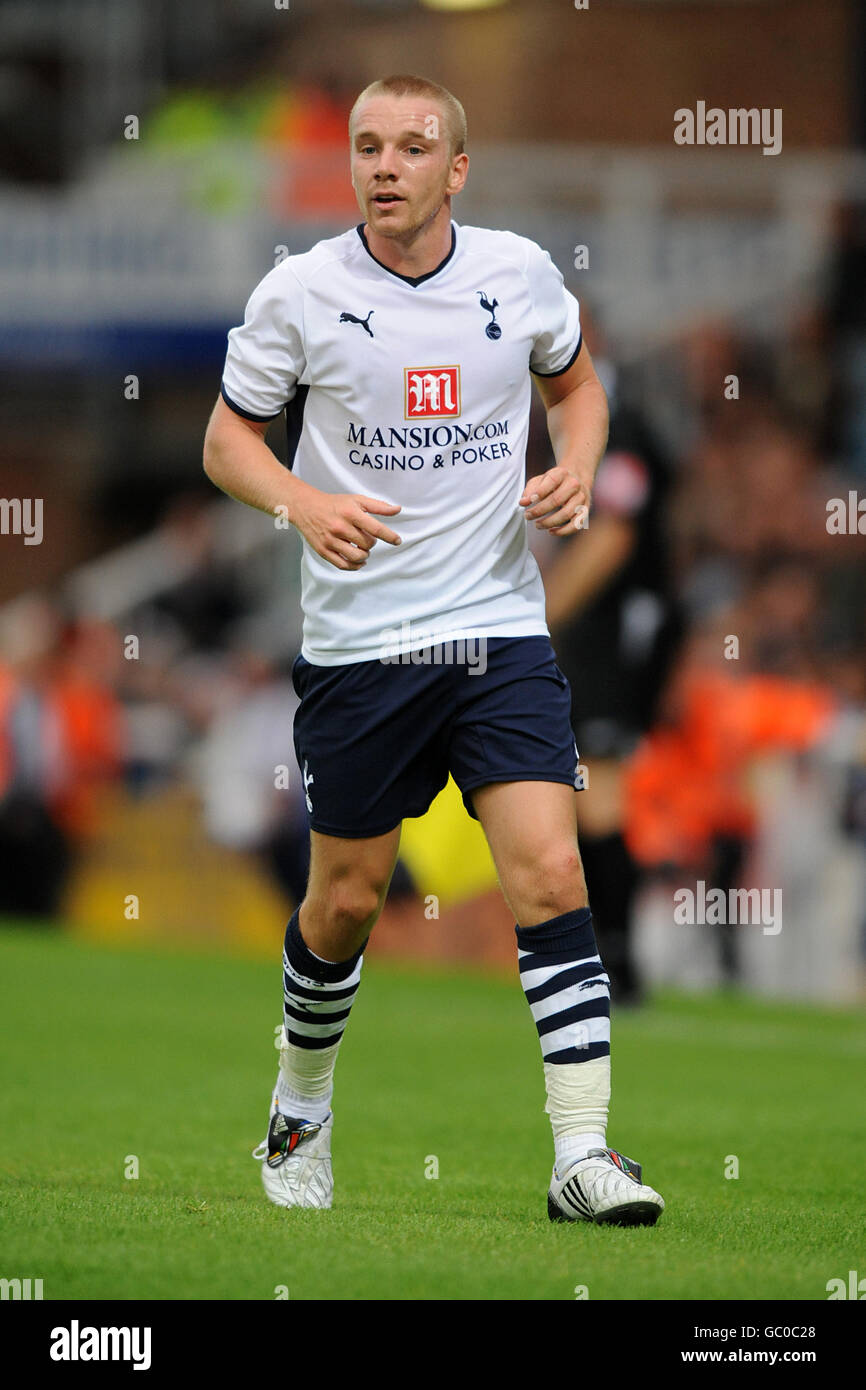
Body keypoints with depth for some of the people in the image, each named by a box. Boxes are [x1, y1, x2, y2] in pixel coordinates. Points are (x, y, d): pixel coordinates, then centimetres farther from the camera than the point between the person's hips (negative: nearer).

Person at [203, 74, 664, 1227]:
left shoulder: (519, 274, 0)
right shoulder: (300, 294, -6)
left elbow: (576, 383, 18)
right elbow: (227, 440, 3)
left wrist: (576, 474, -2)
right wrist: (305, 504, -16)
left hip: (501, 629, 1)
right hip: (357, 644, -1)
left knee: (551, 875, -13)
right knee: (346, 902, 8)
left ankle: (584, 1153, -13)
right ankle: (301, 1111, 35)